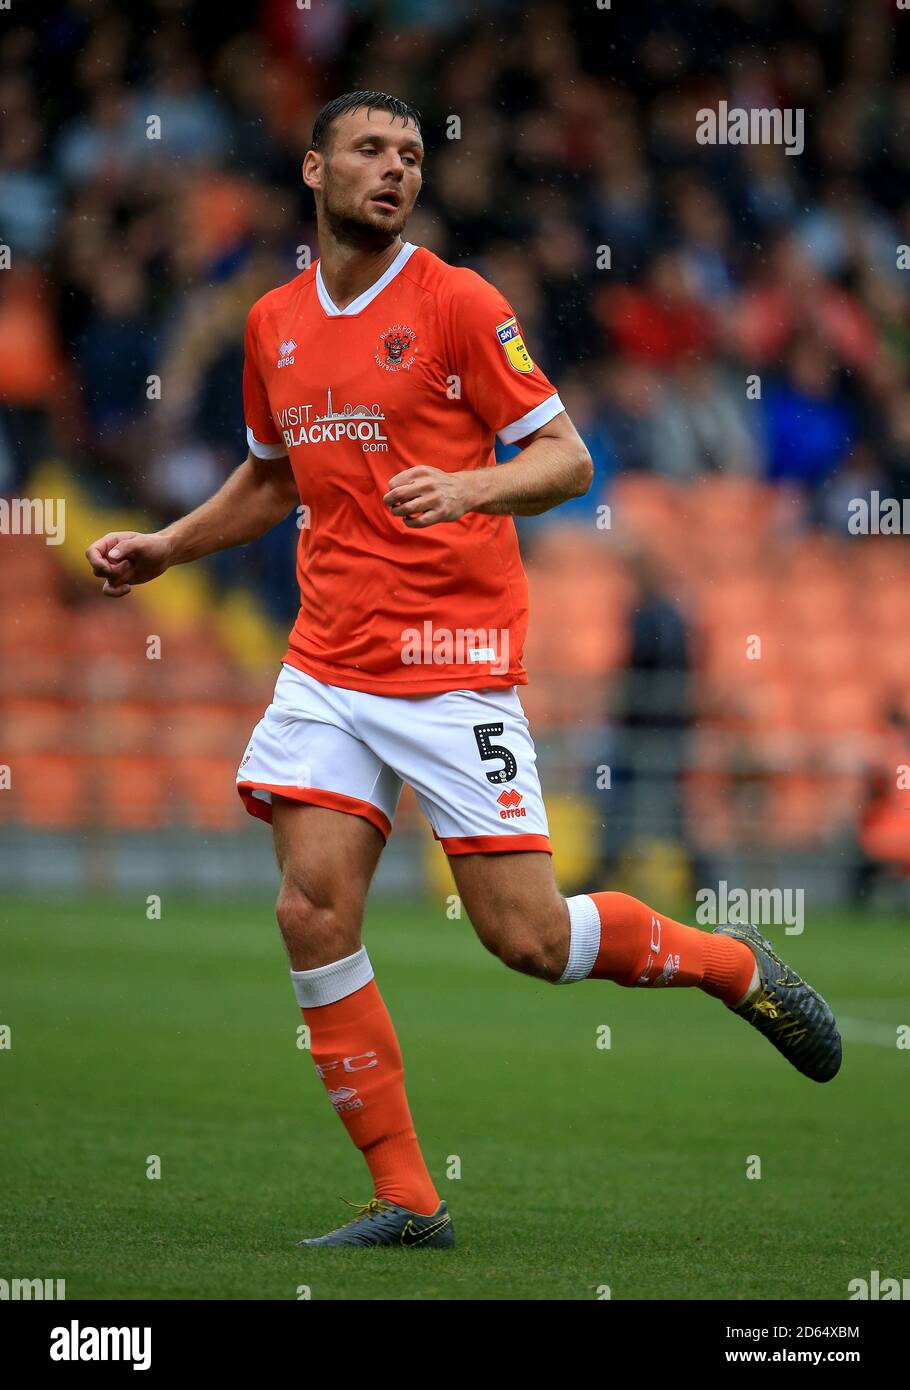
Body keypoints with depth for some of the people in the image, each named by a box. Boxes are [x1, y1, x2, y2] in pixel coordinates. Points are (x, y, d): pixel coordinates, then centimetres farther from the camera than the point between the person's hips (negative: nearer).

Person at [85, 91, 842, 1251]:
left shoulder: (457, 303, -5)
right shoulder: (275, 324, 12)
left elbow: (566, 459, -7)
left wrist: (467, 488, -24)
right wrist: (164, 548, 19)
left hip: (452, 663, -5)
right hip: (327, 663, 5)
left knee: (528, 936, -8)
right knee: (312, 912, -8)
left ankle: (732, 965, 20)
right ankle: (403, 1199, 0)